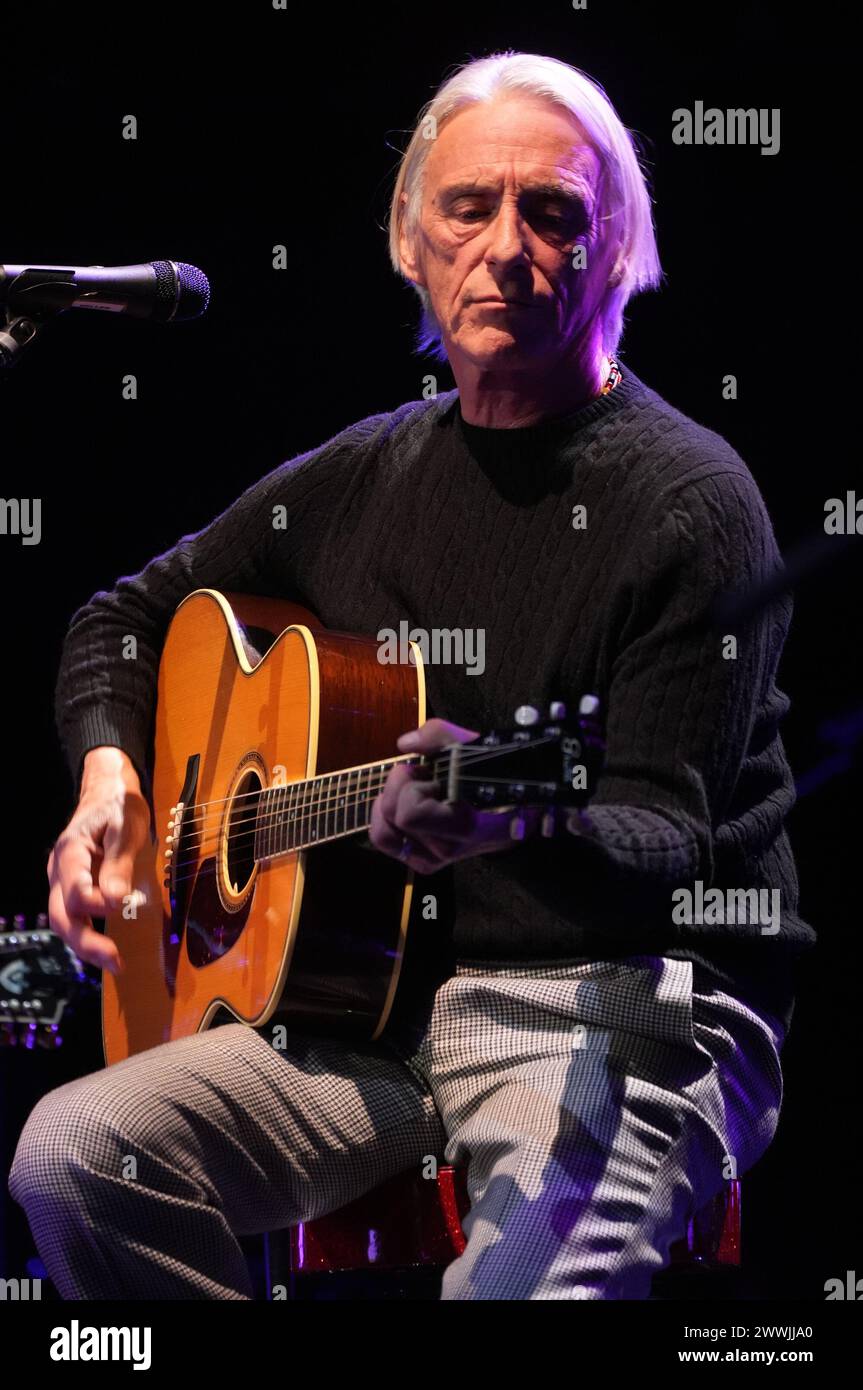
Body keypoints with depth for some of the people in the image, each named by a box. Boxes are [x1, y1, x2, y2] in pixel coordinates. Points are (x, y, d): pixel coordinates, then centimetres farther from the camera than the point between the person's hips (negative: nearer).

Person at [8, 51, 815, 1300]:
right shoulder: (361, 476, 13)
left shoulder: (689, 503, -7)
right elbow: (130, 612, 27)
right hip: (387, 995, 6)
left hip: (617, 1003, -6)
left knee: (516, 1278, -36)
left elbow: (670, 848, -14)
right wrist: (110, 773, 7)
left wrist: (517, 820, -36)